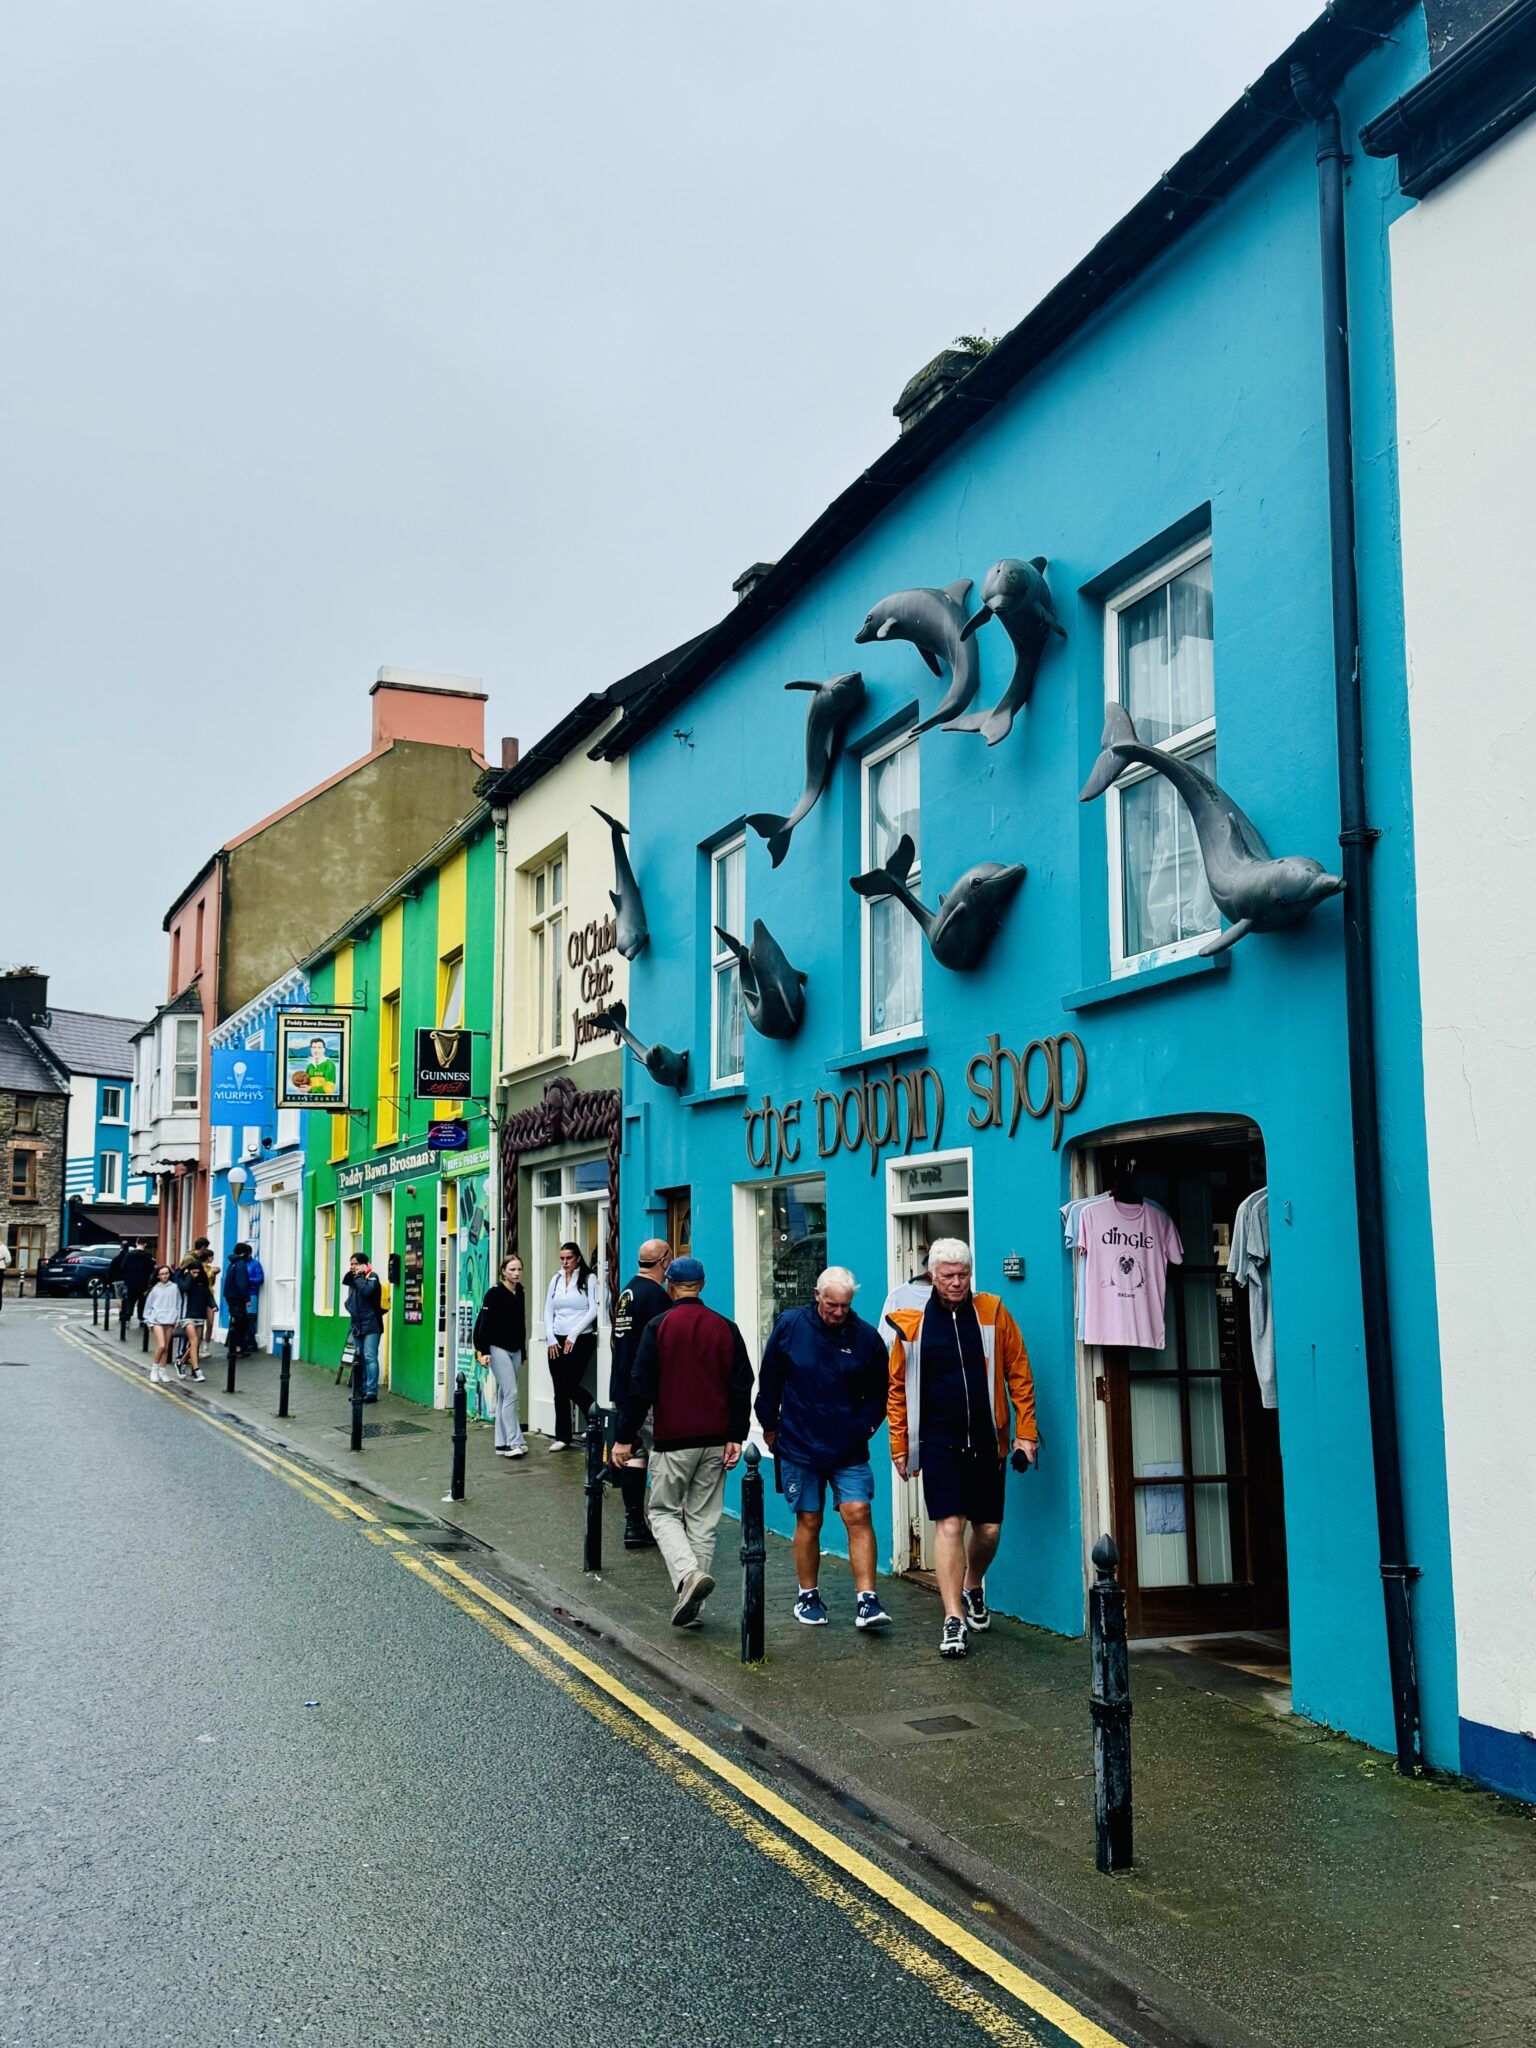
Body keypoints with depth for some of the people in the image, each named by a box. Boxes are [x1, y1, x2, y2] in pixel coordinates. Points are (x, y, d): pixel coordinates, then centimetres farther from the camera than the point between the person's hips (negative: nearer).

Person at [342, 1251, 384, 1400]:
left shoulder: (372, 1276, -4)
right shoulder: (353, 1279, 17)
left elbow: (367, 1291, -23)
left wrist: (358, 1276, -12)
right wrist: (351, 1309, 6)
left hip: (371, 1325, -7)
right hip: (357, 1325, 8)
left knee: (370, 1358, -11)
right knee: (359, 1360, 11)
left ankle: (371, 1392, -12)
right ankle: (362, 1390, 17)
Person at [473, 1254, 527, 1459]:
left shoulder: (519, 1293, 10)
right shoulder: (494, 1293, -9)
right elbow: (484, 1323, -12)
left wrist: (522, 1351, 17)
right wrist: (483, 1351, -17)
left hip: (515, 1350, 7)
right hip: (498, 1348, -7)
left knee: (504, 1395, 9)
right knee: (511, 1393, -13)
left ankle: (502, 1443, 12)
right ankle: (514, 1441, -12)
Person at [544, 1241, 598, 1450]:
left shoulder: (589, 1279, -2)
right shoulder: (556, 1280, 13)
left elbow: (593, 1310, -8)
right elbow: (548, 1311, 13)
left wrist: (573, 1335, -10)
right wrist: (551, 1339, 2)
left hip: (581, 1339, -5)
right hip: (556, 1341, 5)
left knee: (570, 1386, -10)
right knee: (559, 1390, 5)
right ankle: (562, 1436, 12)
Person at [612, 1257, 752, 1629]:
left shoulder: (659, 1327, -6)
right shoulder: (726, 1329, 5)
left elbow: (640, 1387, -8)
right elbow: (742, 1387, 3)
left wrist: (625, 1438, -3)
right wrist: (735, 1438, 4)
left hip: (673, 1441, -4)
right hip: (715, 1441, 4)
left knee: (663, 1512, 8)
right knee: (703, 1519, 11)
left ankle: (688, 1573, -16)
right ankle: (693, 1602, 12)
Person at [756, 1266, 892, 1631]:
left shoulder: (866, 1337, -2)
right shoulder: (789, 1325, -3)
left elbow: (878, 1391, 9)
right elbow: (769, 1381, 8)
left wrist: (864, 1426, -2)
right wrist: (770, 1426, 11)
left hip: (849, 1449, 0)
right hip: (799, 1447, 0)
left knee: (858, 1514, -10)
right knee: (809, 1521, 6)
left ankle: (866, 1600, -7)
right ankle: (807, 1596, 22)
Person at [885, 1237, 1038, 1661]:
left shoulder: (992, 1313, 1)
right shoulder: (912, 1323, -1)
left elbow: (1019, 1375, 4)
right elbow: (897, 1387, 5)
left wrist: (1025, 1431, 0)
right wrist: (899, 1444, 2)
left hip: (986, 1442, 2)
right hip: (938, 1442, -2)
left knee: (989, 1528, 8)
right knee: (949, 1525, -9)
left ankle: (973, 1587, 37)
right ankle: (953, 1619, -2)